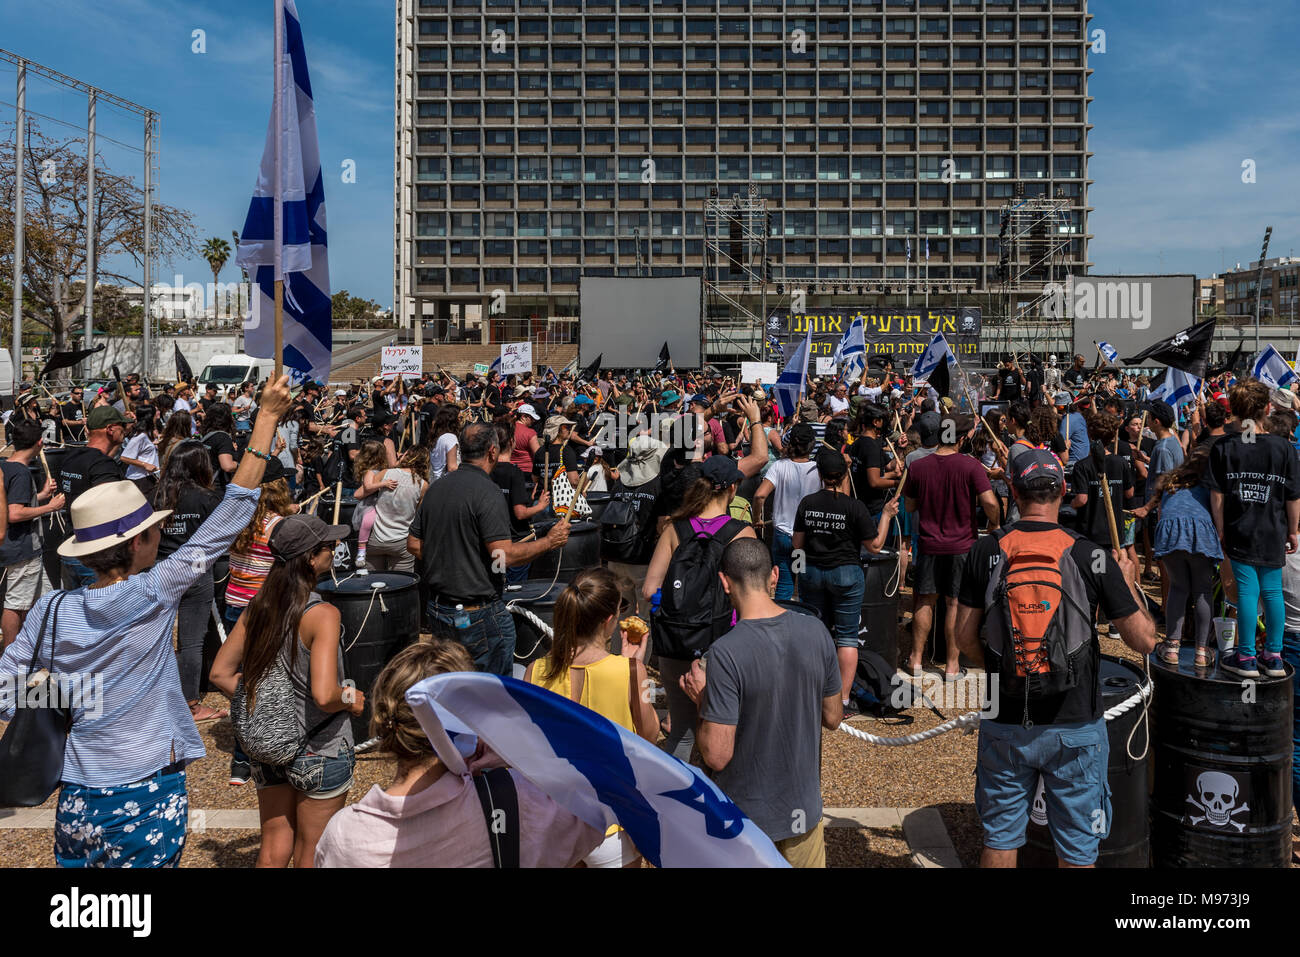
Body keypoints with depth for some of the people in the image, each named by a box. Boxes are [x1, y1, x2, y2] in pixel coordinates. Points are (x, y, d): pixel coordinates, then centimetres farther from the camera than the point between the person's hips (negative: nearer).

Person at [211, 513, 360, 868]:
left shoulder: (258, 606, -2)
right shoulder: (323, 614, -22)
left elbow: (220, 672, 4)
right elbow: (324, 696, -30)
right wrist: (351, 699, -10)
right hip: (320, 751, -6)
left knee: (273, 846, 21)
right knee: (310, 854, 13)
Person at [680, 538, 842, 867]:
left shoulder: (725, 653, -25)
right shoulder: (816, 632, -10)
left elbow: (716, 755, -23)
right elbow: (832, 718, 2)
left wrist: (701, 700, -8)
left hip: (747, 817, -4)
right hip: (804, 808, 4)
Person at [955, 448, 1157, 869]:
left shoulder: (986, 552, -7)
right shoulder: (1091, 557, -12)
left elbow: (964, 638, -3)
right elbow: (1144, 640, -7)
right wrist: (1128, 581, 8)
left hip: (1006, 723, 1)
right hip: (1074, 726, -1)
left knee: (1000, 840, 17)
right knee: (1076, 850, 15)